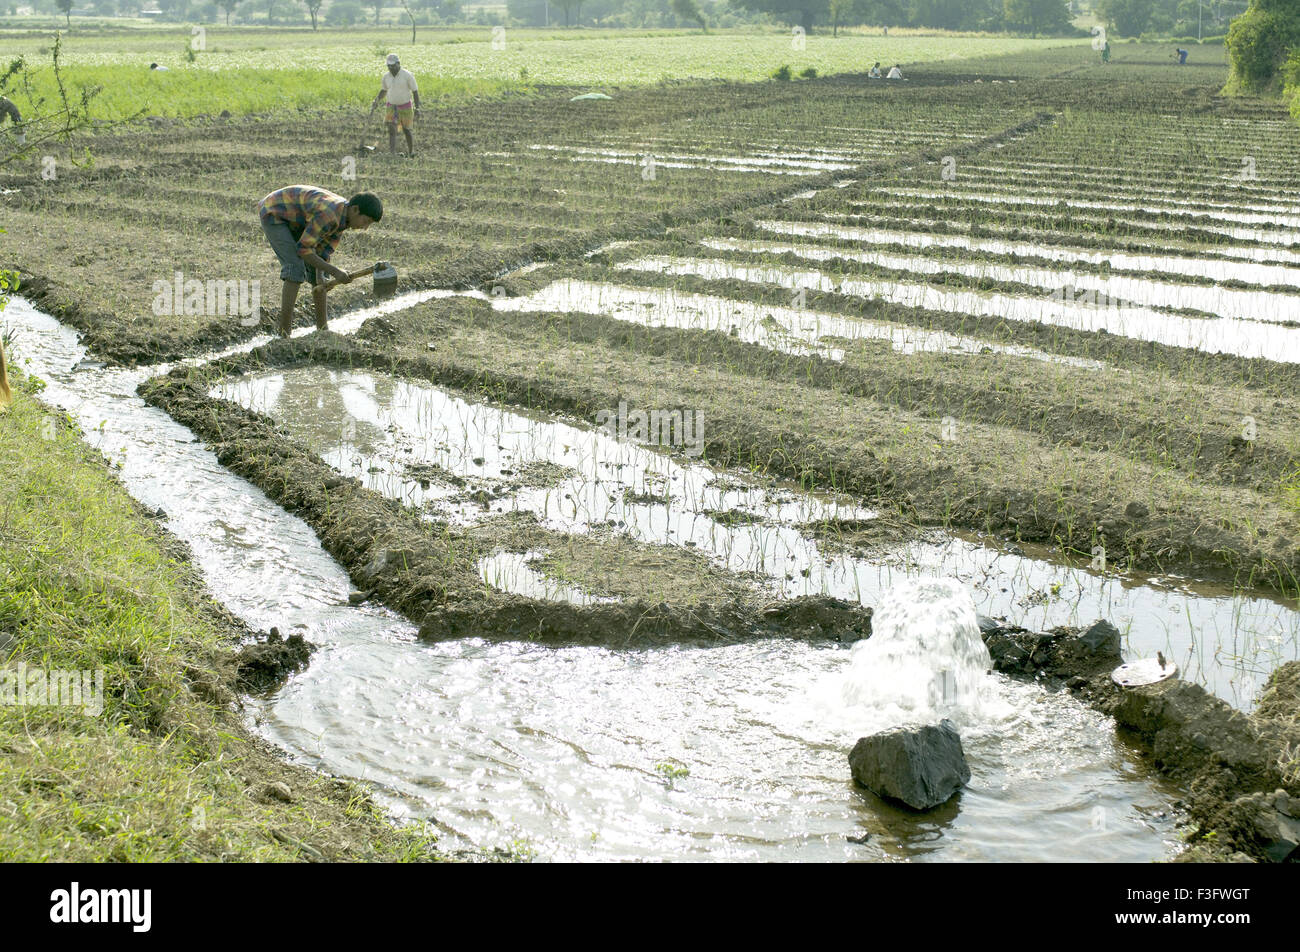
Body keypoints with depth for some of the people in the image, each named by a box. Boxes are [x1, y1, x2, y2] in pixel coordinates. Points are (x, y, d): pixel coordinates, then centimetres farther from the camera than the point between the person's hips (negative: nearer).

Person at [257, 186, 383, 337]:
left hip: (292, 220, 9)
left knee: (316, 268, 5)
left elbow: (324, 251, -5)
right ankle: (284, 332, -20)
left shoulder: (344, 216, -7)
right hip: (273, 213, -9)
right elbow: (303, 249, -31)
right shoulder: (329, 215, -36)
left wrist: (320, 280, -20)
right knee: (296, 269, -21)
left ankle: (322, 327, 15)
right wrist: (335, 272, -30)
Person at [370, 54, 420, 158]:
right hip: (391, 107, 3)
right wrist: (376, 100, -2)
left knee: (406, 131, 7)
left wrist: (417, 108, -16)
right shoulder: (386, 76, 0)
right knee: (391, 130, -10)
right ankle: (393, 154, -14)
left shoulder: (407, 75, -14)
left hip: (405, 107, -3)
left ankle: (411, 152, 28)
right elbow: (383, 91, 15)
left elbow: (415, 92, -10)